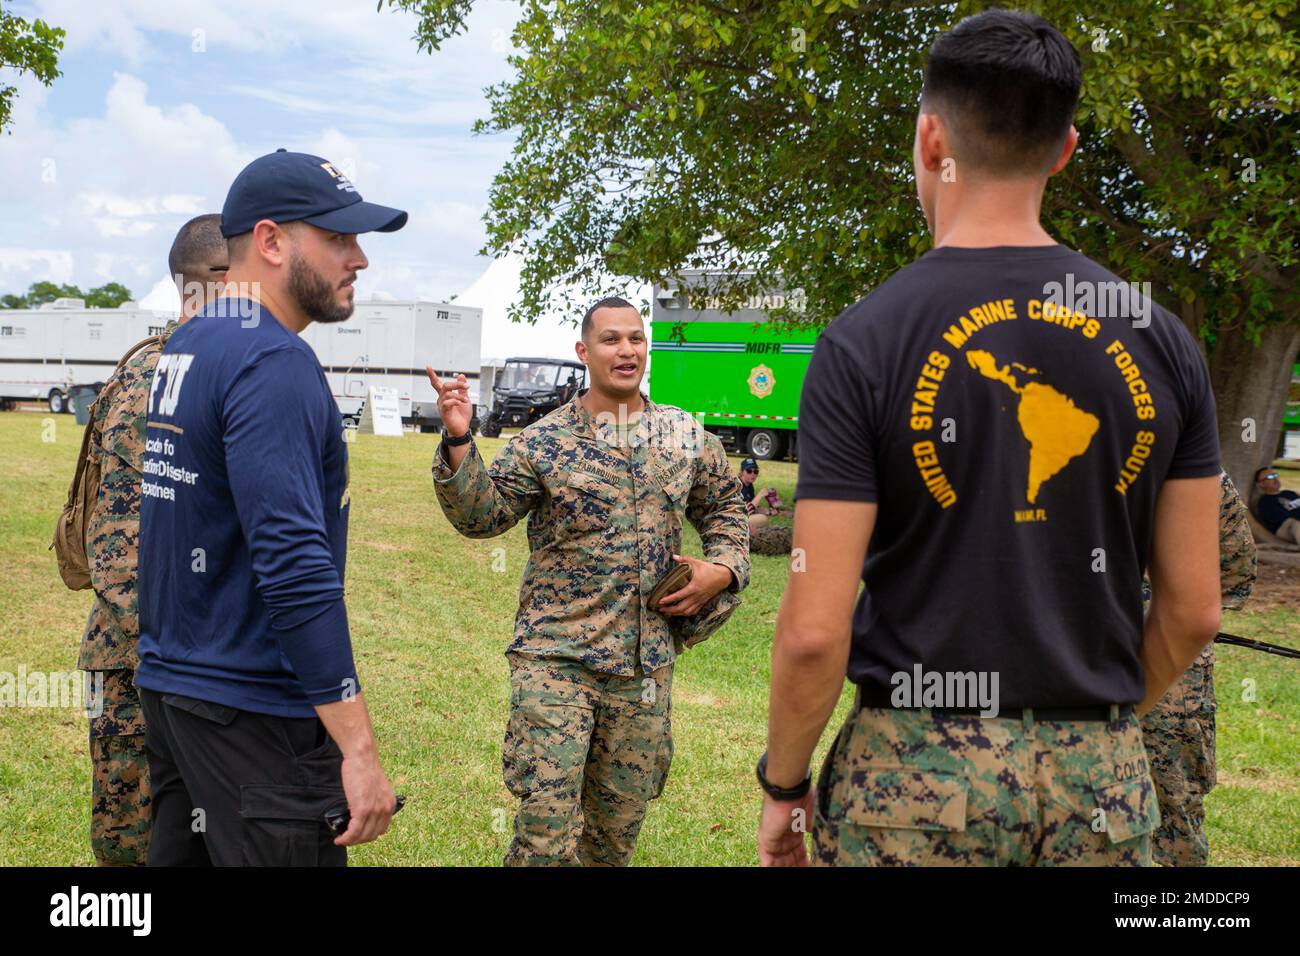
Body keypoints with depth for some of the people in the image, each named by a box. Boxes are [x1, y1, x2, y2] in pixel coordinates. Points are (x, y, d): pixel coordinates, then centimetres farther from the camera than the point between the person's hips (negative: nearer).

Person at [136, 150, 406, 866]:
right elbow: (295, 563, -25)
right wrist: (357, 746, -24)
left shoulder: (182, 350, 12)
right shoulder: (273, 363, -18)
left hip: (170, 684, 9)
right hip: (253, 706, -9)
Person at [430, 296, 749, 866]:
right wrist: (458, 442, -22)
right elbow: (480, 515, -8)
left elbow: (724, 508, 19)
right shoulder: (542, 442, -3)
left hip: (647, 662, 4)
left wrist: (723, 569, 2)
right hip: (556, 658, -3)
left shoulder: (687, 436, 7)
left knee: (620, 820, 15)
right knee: (547, 821, -9)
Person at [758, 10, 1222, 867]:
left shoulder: (865, 344, -12)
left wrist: (784, 782, 2)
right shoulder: (1158, 338, -1)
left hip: (916, 766, -3)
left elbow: (815, 630, -14)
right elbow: (1193, 610, 3)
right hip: (1101, 777, 3)